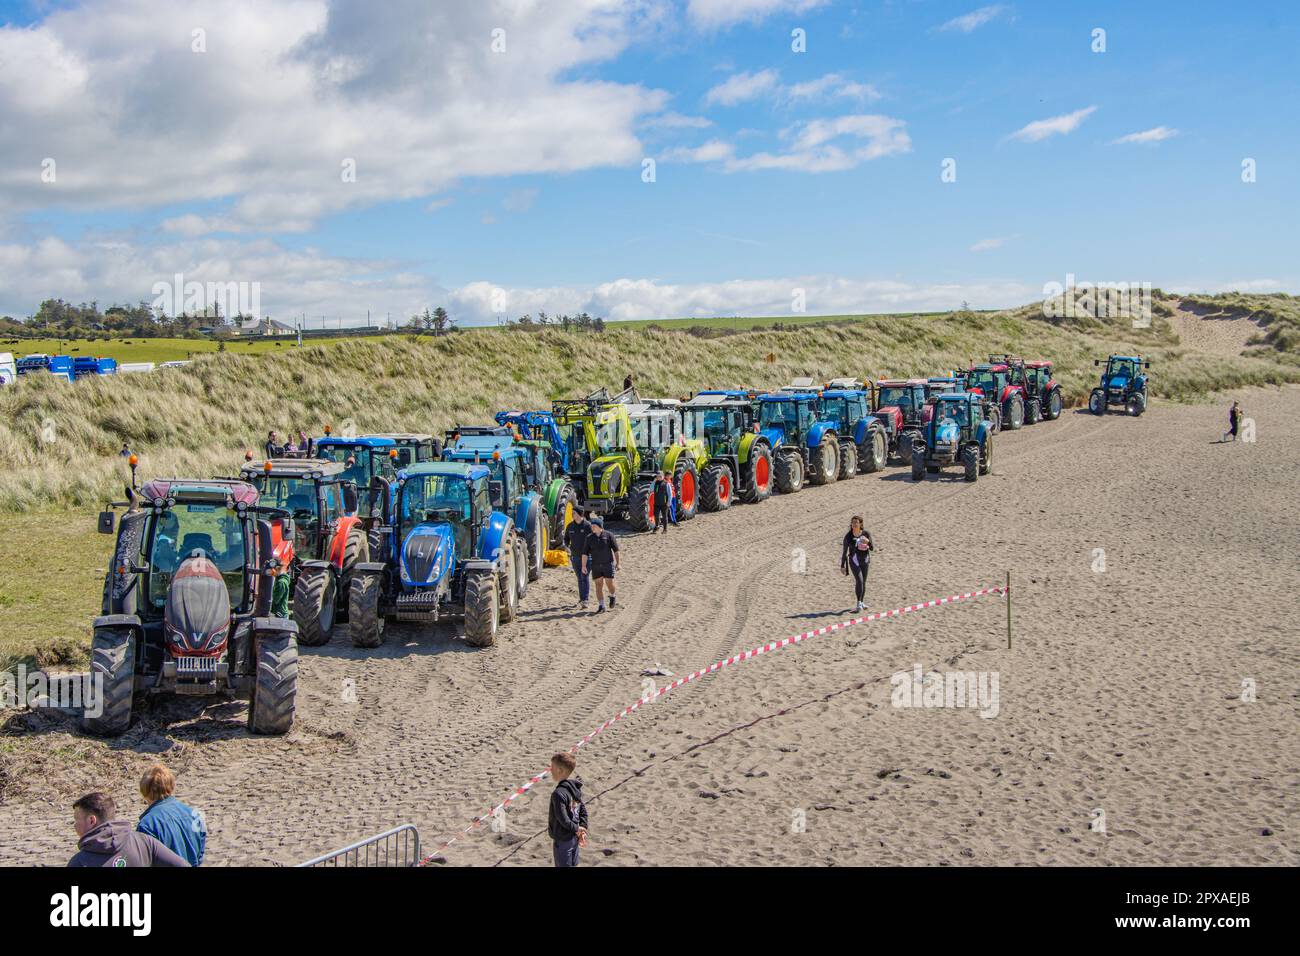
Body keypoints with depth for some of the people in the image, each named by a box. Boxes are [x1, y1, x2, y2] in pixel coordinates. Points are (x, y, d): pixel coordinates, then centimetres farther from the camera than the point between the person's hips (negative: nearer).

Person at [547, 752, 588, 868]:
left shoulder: (558, 794, -26)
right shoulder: (575, 788, 2)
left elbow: (562, 818, -26)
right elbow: (583, 810, 6)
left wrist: (576, 829, -13)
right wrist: (582, 829, 3)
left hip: (562, 840, -8)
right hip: (574, 837, 8)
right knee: (573, 865, 20)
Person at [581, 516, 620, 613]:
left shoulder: (608, 535, -4)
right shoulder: (589, 538, 1)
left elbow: (616, 550, 1)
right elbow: (585, 553, 0)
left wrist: (617, 563, 0)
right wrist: (583, 565, -8)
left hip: (608, 564, -2)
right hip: (595, 565, 2)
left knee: (609, 583, -1)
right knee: (599, 585, 1)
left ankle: (612, 596, 31)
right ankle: (601, 606, 6)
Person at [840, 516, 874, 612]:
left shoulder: (866, 533, -6)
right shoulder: (848, 536, -10)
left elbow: (872, 548, -4)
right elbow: (844, 552, -2)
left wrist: (868, 541, -26)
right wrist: (842, 566, 1)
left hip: (865, 560, 3)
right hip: (854, 560, -3)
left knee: (863, 582, 11)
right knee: (859, 581, -19)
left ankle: (861, 602, 28)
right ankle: (859, 604, -16)